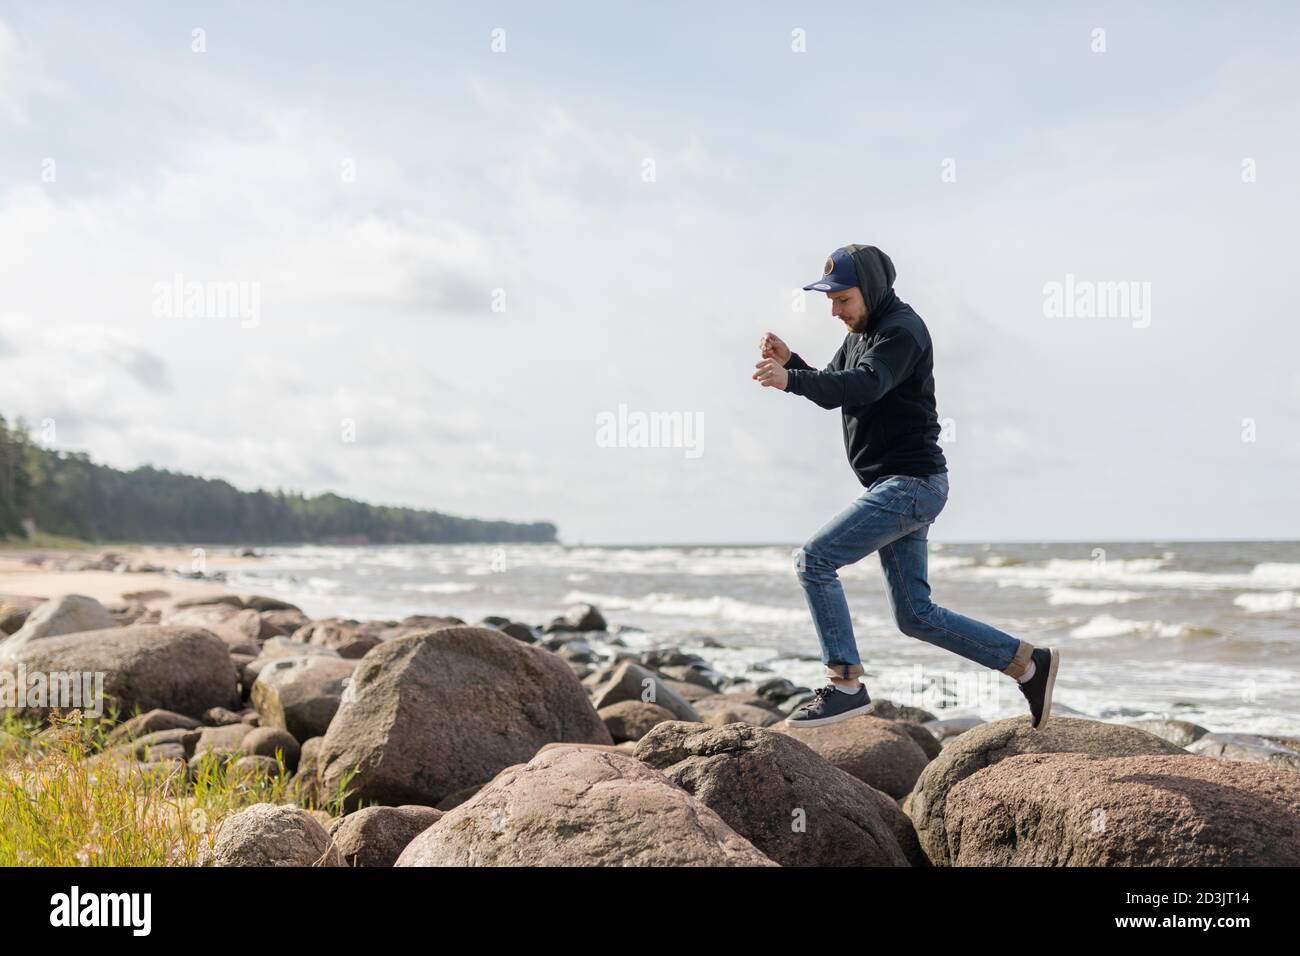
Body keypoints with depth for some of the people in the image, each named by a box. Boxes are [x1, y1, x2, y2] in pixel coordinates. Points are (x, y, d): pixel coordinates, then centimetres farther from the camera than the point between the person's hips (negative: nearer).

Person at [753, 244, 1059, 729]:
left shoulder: (903, 330, -13)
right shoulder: (862, 333, 18)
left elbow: (864, 385, -31)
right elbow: (831, 389, 17)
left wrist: (790, 380, -45)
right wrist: (789, 361, -2)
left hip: (910, 484, -10)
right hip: (895, 487, 10)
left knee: (814, 559, -16)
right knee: (916, 616, 11)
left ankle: (845, 685, -11)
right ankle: (1029, 663, 19)